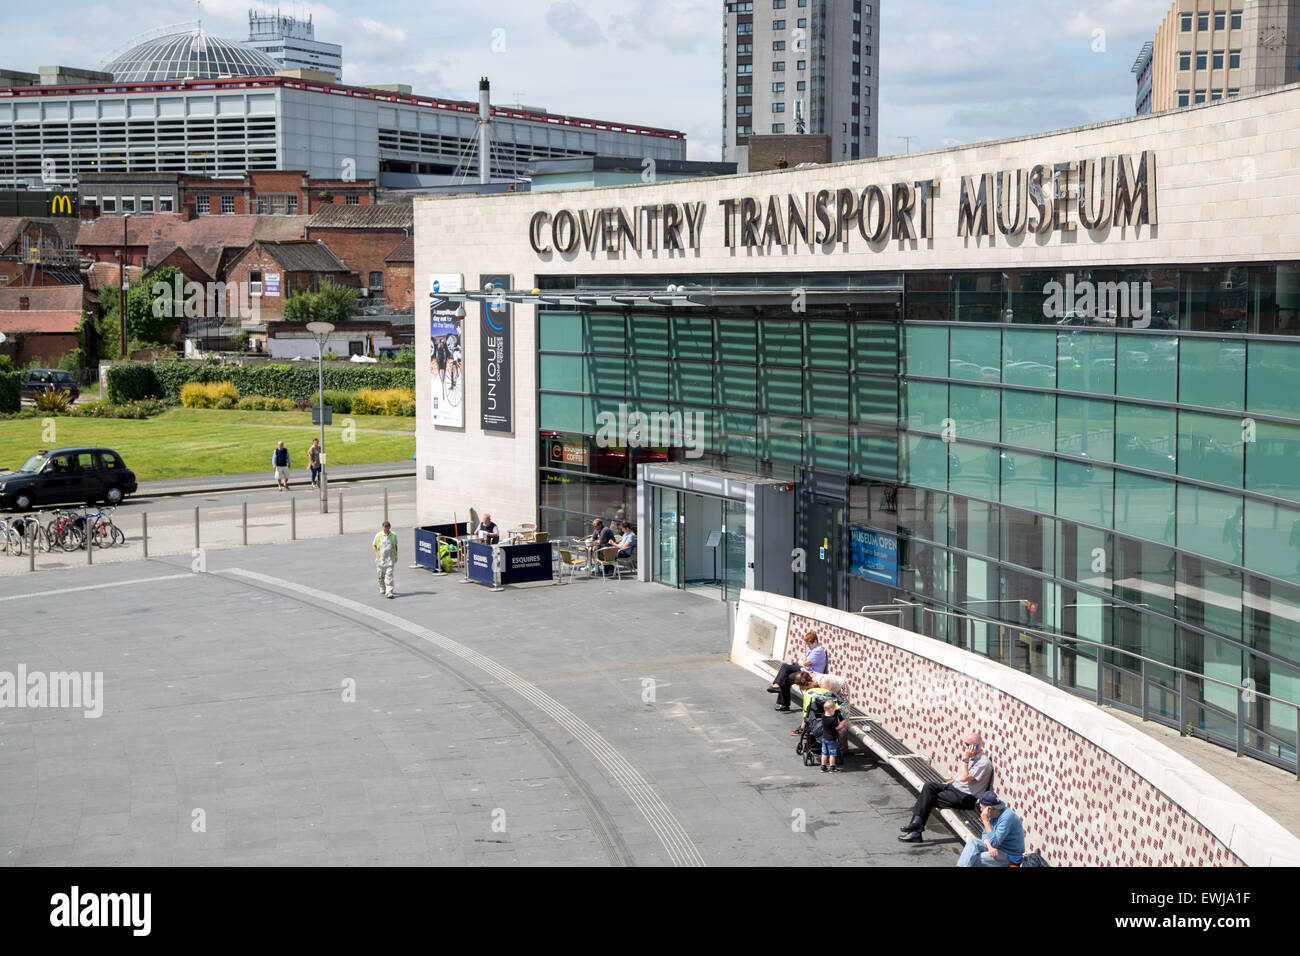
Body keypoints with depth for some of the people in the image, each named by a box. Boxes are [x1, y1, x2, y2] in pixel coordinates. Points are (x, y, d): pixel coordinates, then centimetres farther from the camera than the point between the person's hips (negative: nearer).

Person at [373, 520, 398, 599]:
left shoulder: (394, 535, 3)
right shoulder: (378, 535, 0)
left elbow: (396, 546, 16)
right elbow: (374, 546, 8)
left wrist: (396, 556, 13)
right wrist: (377, 554, -6)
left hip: (390, 558, -1)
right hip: (380, 558, 1)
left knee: (389, 575, -11)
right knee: (381, 576, 9)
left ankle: (389, 592, -14)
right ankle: (382, 590, 30)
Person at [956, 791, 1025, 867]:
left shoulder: (1007, 817, -27)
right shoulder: (994, 814, 2)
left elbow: (994, 842, -29)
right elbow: (985, 834, 5)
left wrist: (986, 820, -27)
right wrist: (990, 847, -17)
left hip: (1010, 857, -8)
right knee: (973, 841, -14)